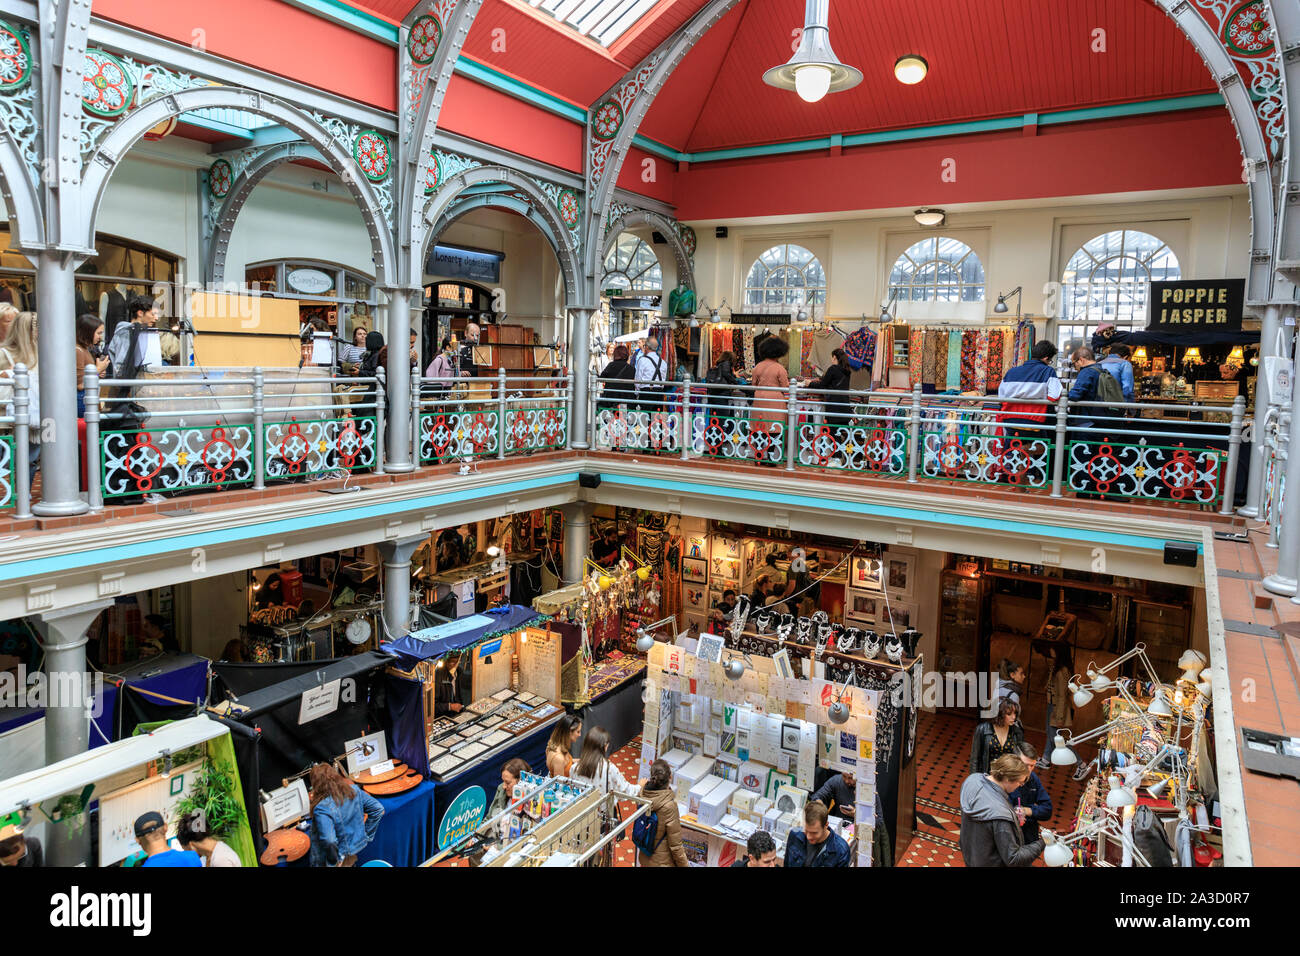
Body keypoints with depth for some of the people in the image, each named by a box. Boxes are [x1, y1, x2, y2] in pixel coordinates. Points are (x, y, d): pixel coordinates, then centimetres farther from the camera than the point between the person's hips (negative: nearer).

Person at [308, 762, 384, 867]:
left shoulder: (322, 808, -29)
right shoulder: (353, 790, -11)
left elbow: (329, 841, -37)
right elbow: (378, 809, -6)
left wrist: (333, 862, -19)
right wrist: (367, 834, 4)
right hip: (356, 846, 6)